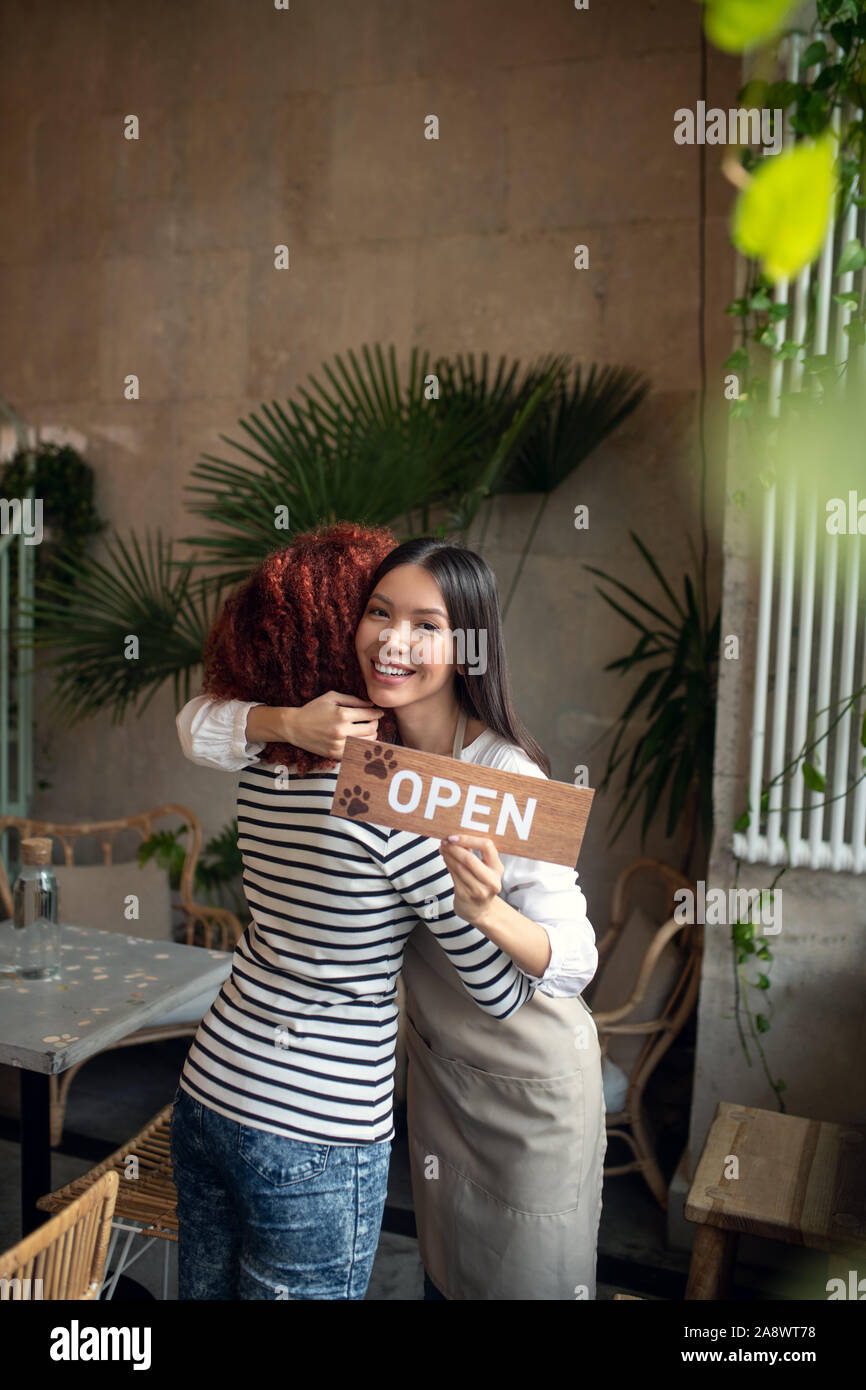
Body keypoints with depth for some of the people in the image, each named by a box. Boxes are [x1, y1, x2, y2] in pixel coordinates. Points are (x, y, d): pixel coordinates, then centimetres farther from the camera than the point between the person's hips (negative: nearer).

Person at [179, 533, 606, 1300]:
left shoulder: (507, 782, -28)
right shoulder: (361, 738, -12)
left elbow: (575, 962, -26)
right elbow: (196, 724, -9)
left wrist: (487, 911, -47)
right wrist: (290, 722, -29)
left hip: (533, 1079, -5)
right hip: (438, 1061, 5)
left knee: (528, 1280, 15)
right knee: (444, 1273, 24)